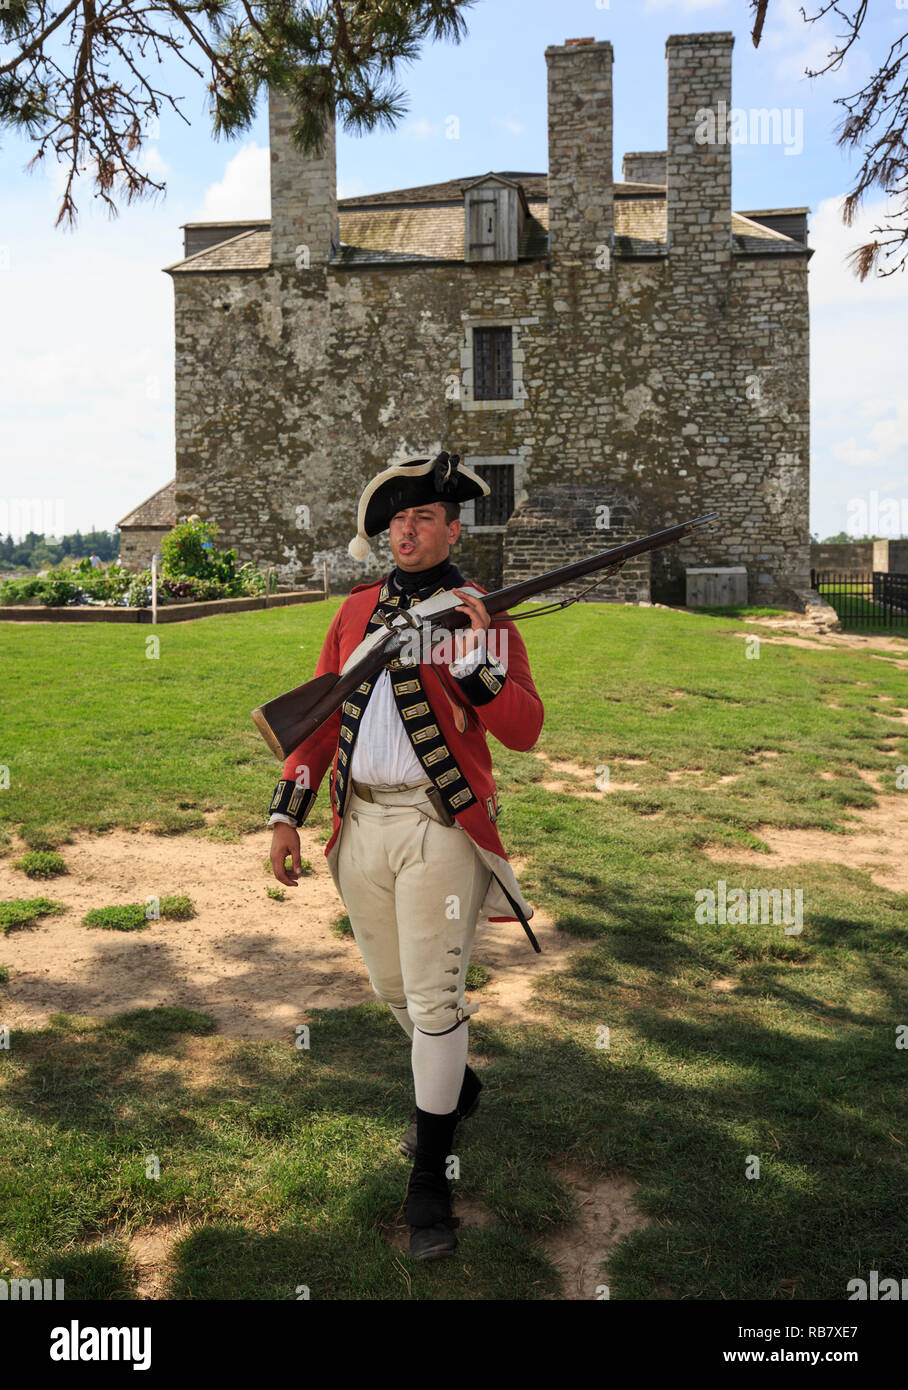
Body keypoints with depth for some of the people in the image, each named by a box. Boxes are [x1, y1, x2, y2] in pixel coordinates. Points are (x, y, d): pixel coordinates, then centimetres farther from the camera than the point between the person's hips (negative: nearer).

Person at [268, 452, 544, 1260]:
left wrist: (475, 657, -26)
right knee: (394, 988, 17)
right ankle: (456, 1085, 44)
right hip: (360, 823, 5)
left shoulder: (479, 614, -3)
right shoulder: (357, 609, 11)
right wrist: (288, 813, 6)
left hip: (439, 827, -5)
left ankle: (429, 1178, 11)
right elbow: (319, 715, 12)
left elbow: (525, 731, -12)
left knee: (435, 997, -3)